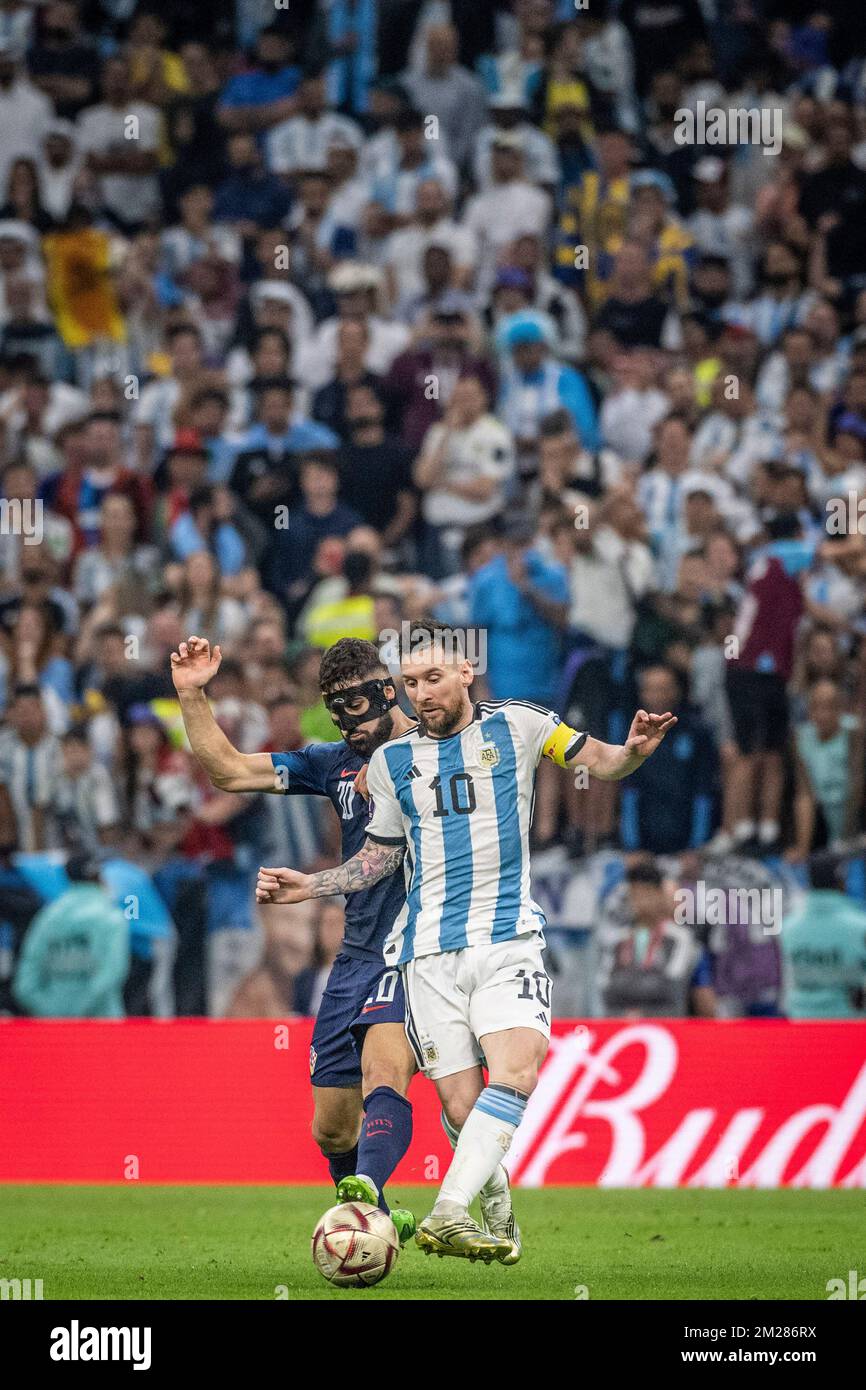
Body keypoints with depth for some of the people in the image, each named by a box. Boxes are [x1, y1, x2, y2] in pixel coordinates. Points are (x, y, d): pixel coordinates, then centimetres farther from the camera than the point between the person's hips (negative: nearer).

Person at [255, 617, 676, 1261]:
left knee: (515, 1070, -25)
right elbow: (381, 853, 23)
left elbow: (600, 763, 12)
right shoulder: (391, 761, 14)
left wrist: (635, 749, -10)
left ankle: (449, 1215, -35)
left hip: (508, 938, -2)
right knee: (461, 1104, -6)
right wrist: (310, 886, 11)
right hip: (429, 951, 2)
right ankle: (497, 1213, 17)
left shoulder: (518, 725, 7)